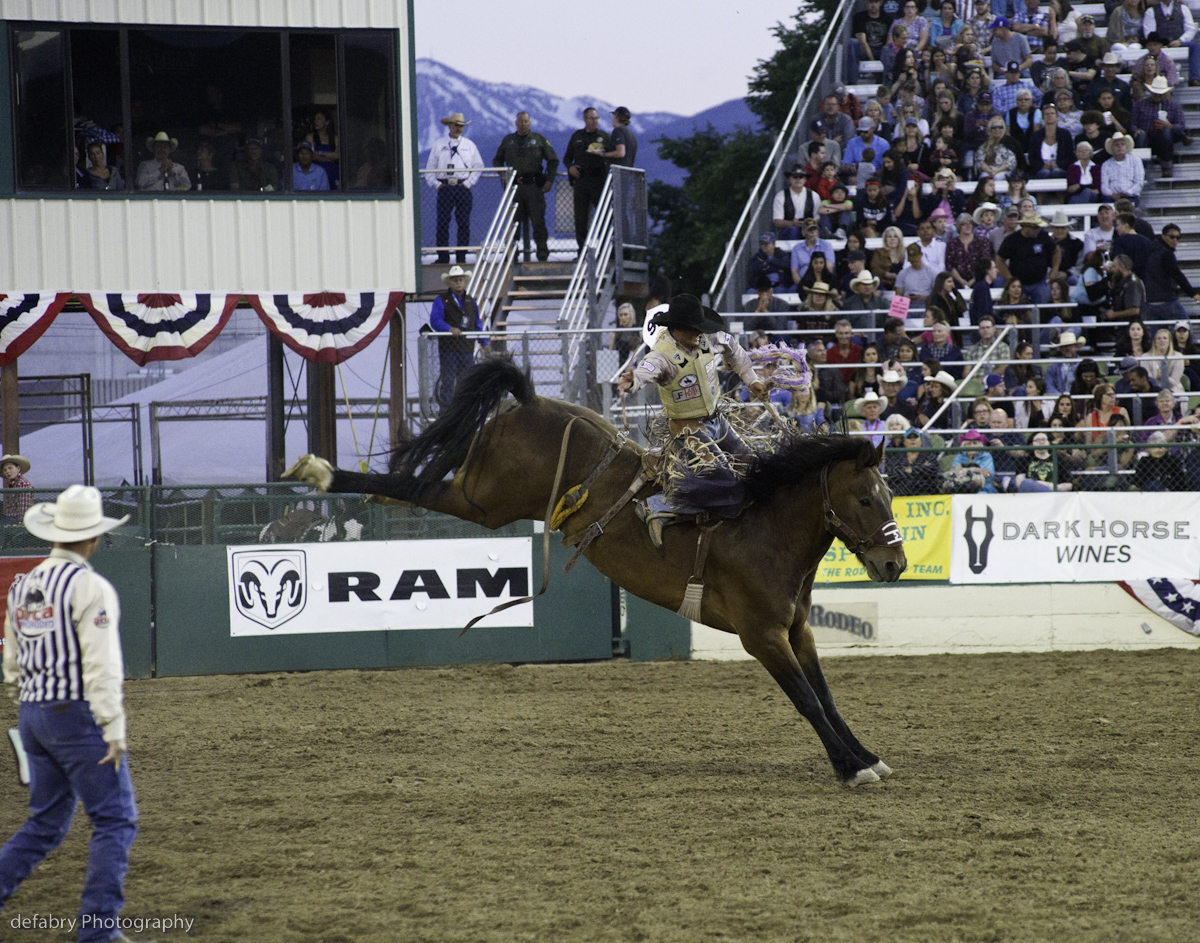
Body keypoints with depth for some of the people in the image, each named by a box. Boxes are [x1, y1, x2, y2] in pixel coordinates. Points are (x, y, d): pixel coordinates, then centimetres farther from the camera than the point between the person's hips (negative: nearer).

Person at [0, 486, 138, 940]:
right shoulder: (90, 587, -13)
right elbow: (101, 664, -18)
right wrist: (113, 728, -18)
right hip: (78, 715, -8)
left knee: (45, 822, 18)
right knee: (115, 819, -2)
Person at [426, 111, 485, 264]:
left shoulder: (469, 145, 11)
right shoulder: (439, 144, 10)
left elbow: (478, 166, 12)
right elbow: (430, 167, 11)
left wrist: (468, 183, 0)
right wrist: (436, 184, -2)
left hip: (462, 187, 0)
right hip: (444, 187, 0)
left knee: (464, 223, -1)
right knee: (442, 223, -5)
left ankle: (461, 257, 4)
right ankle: (443, 257, -3)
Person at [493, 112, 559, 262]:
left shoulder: (539, 140, 7)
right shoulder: (508, 141, 12)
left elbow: (553, 160, 11)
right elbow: (497, 161, 20)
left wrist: (549, 180, 2)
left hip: (534, 187, -2)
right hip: (514, 187, 2)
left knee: (538, 222, -4)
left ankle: (543, 255, 0)